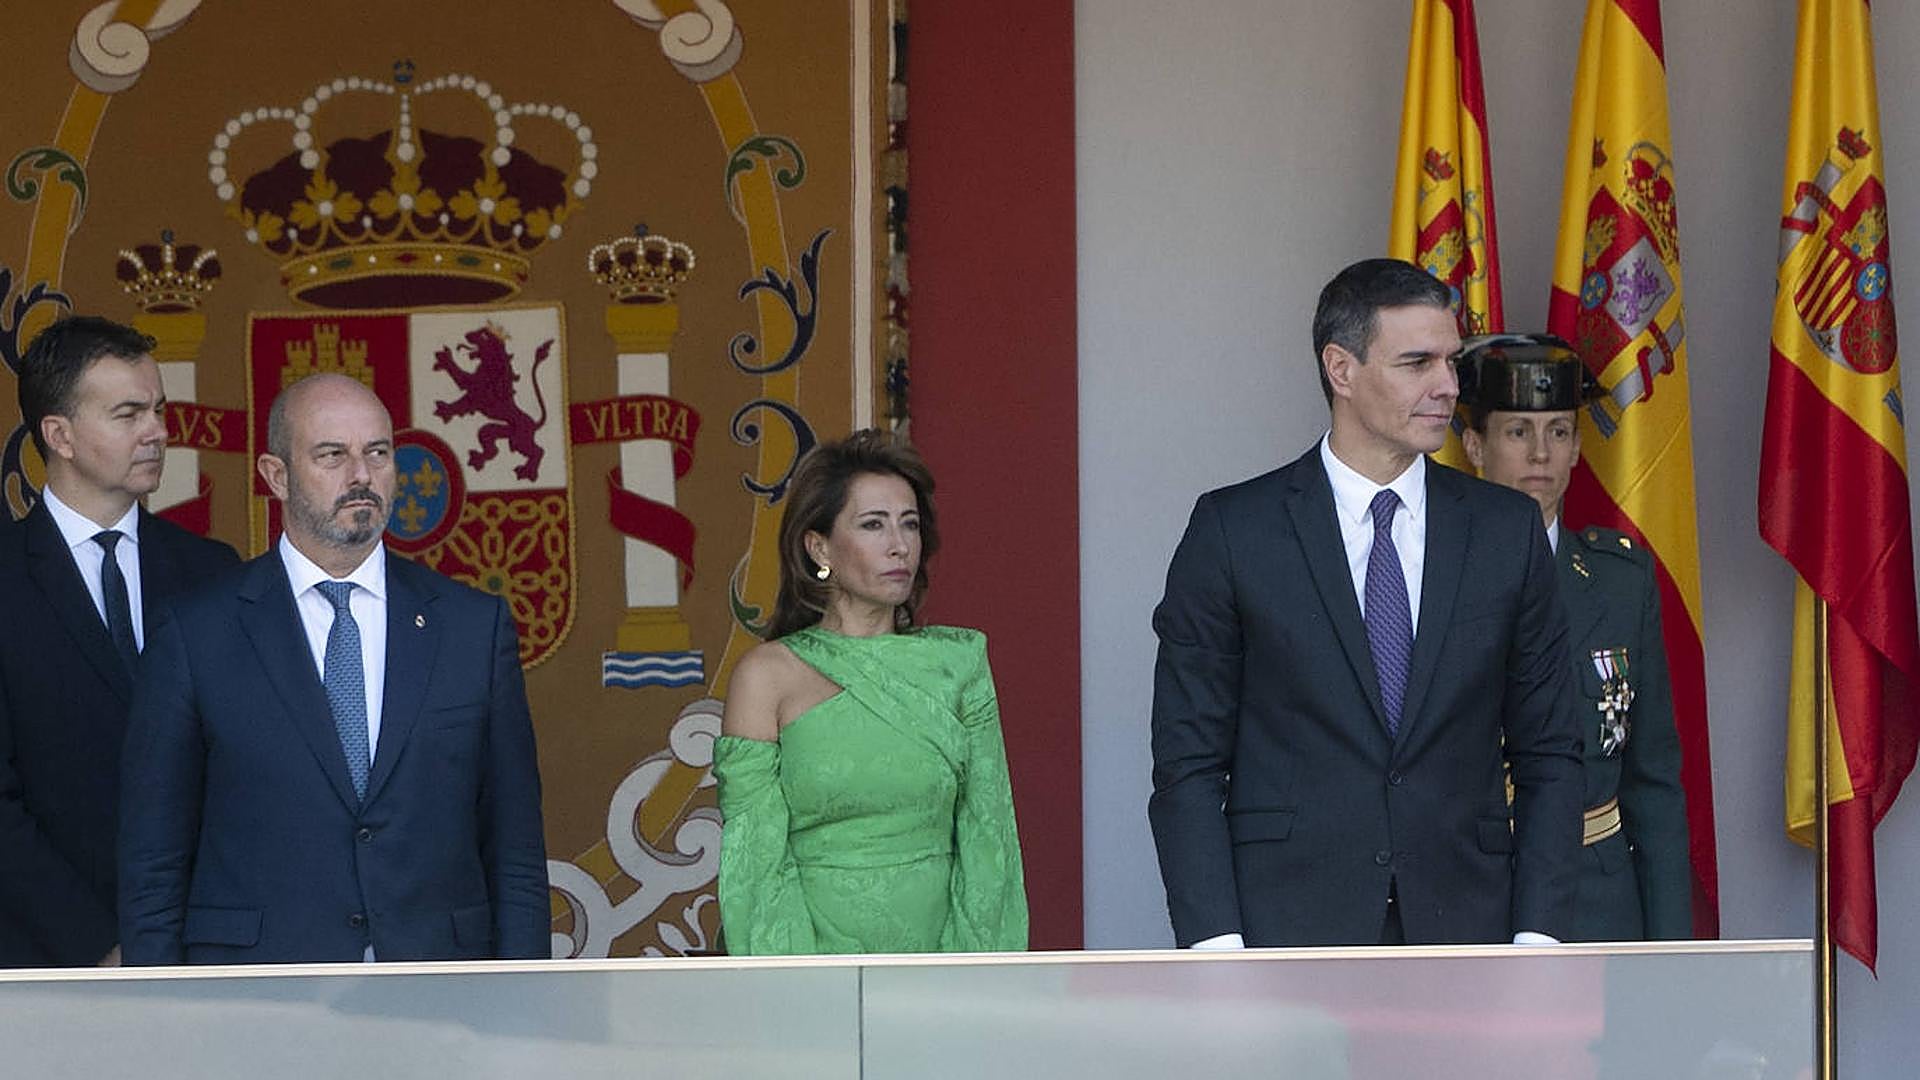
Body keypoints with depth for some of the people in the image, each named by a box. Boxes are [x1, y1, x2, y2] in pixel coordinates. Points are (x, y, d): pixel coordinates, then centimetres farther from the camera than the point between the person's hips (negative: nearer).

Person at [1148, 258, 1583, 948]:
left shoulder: (1507, 530, 9)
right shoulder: (1233, 530, 1)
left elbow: (1548, 754, 11)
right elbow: (1188, 763, 0)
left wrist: (1537, 935, 1)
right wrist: (1216, 946, -9)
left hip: (1461, 925, 2)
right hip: (1290, 936, -2)